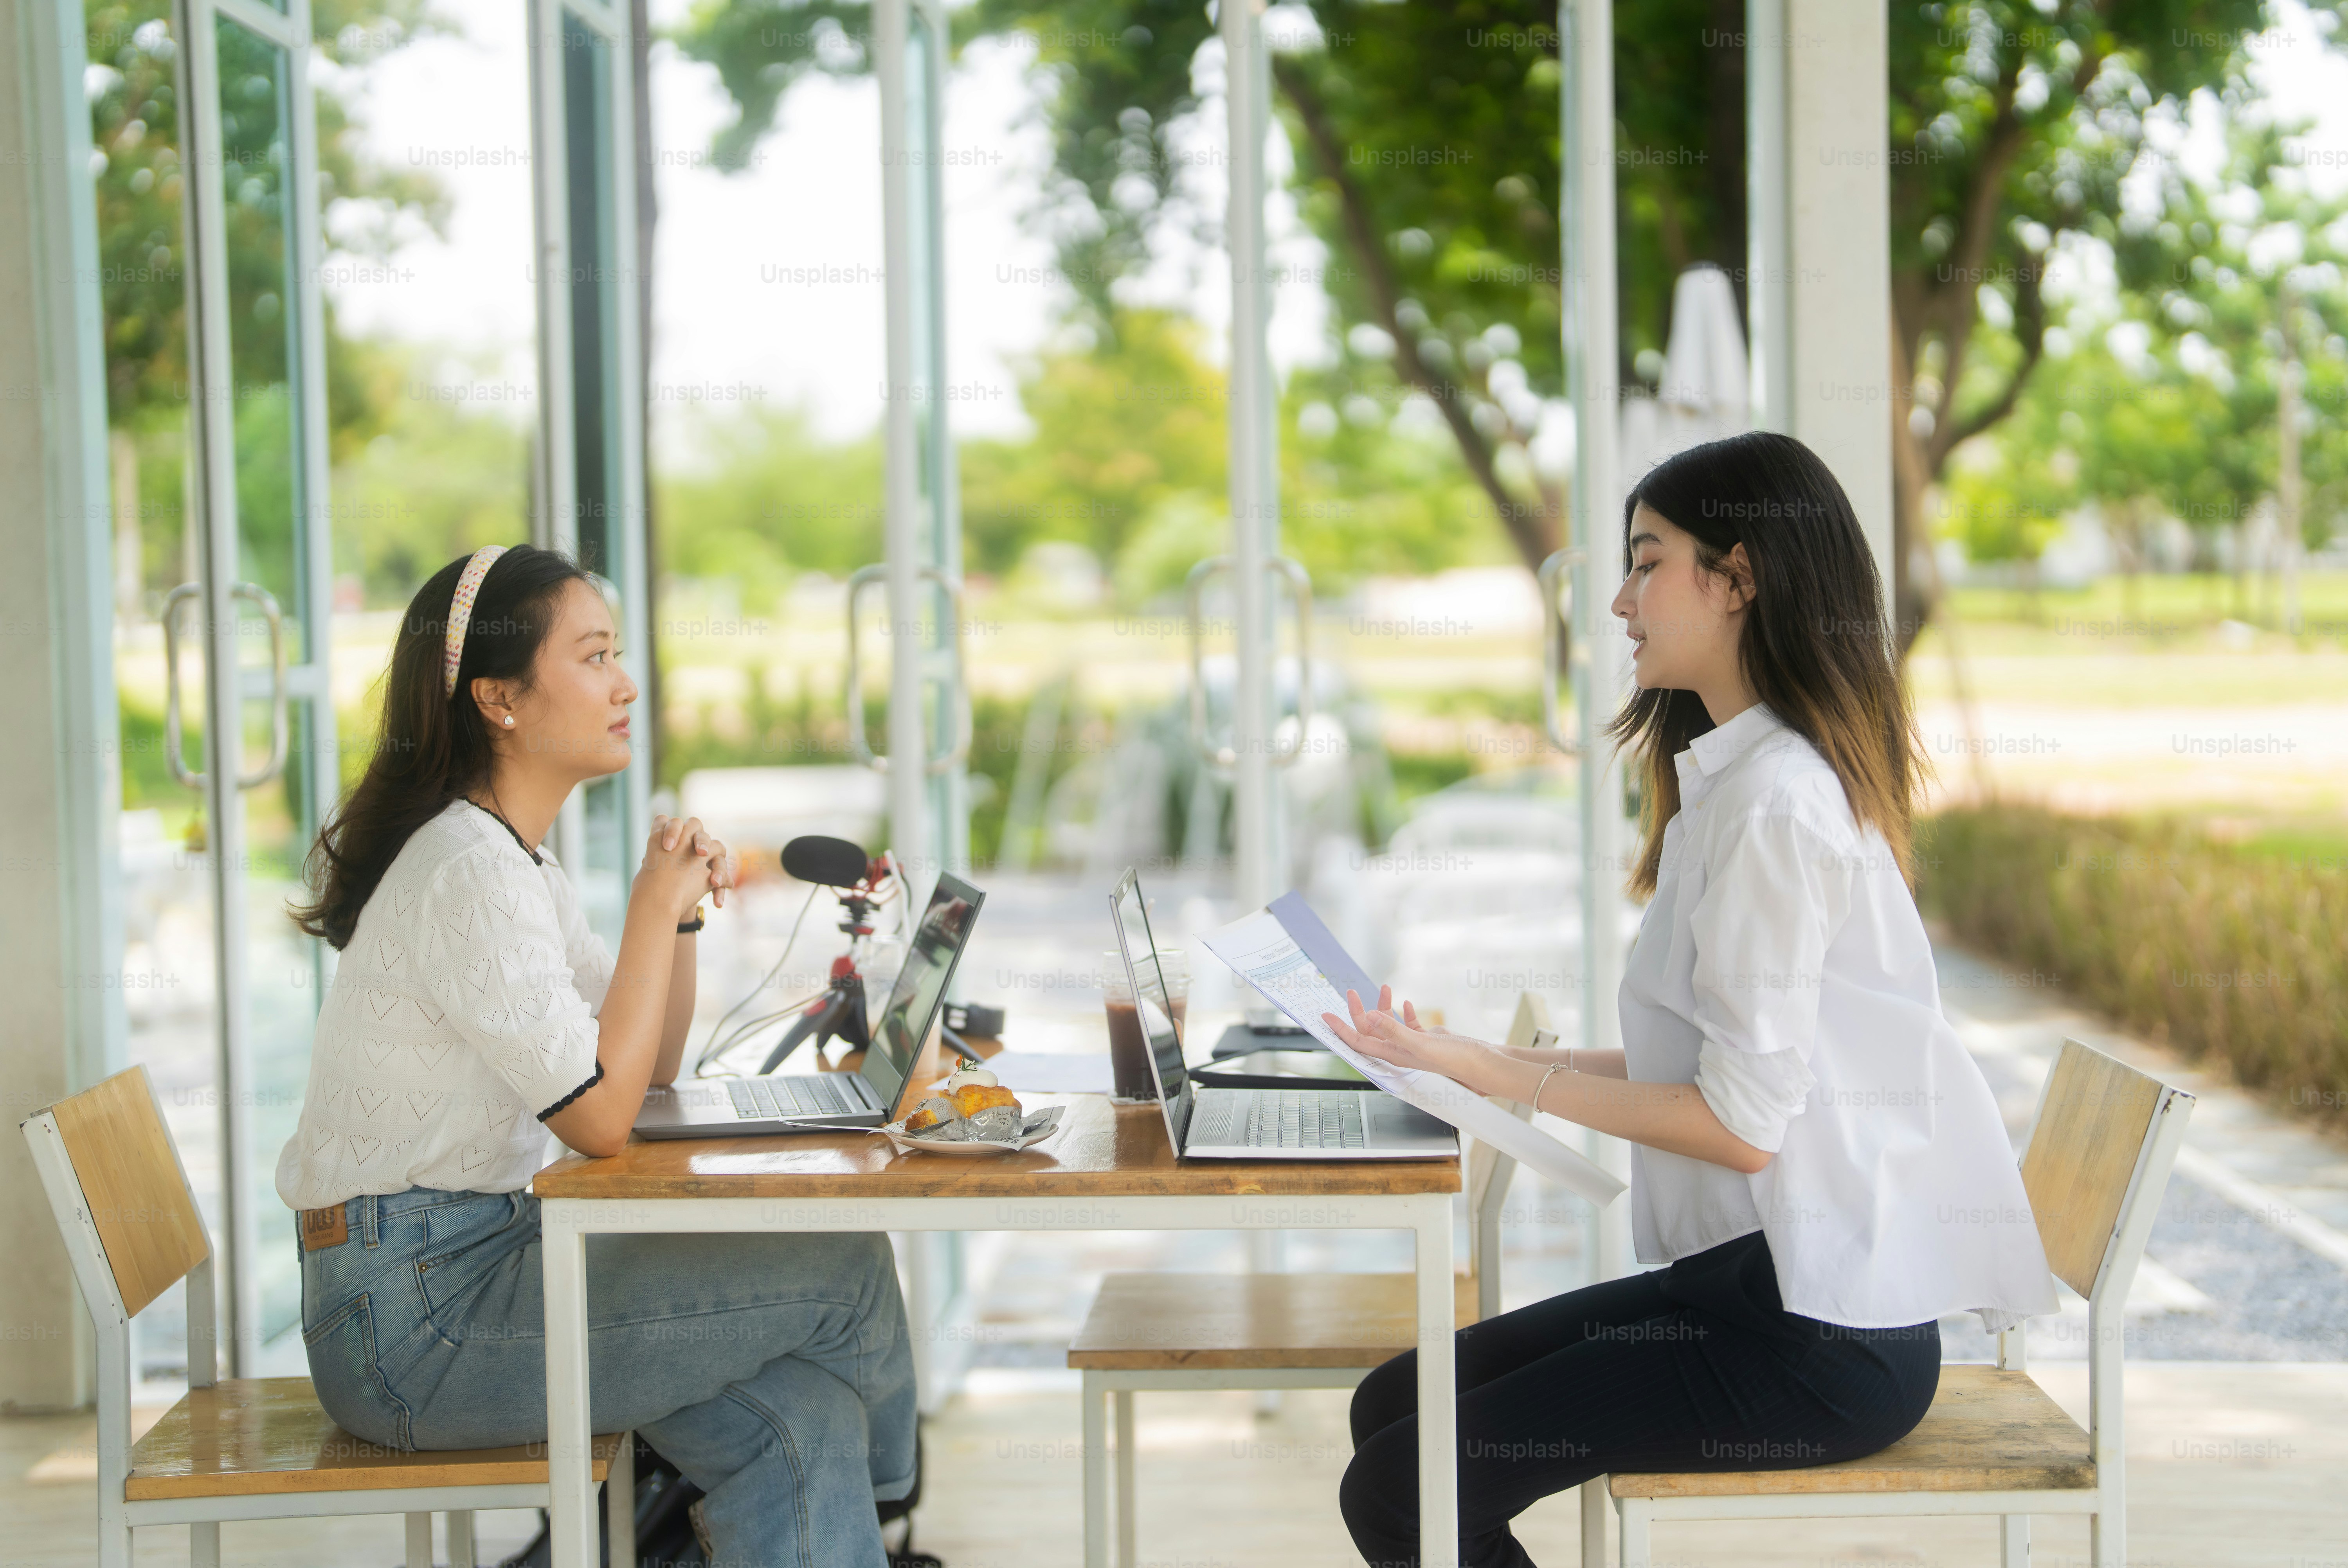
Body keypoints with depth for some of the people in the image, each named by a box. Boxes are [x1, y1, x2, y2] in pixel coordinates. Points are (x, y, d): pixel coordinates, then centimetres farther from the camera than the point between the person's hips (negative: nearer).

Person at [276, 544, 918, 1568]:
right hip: (411, 1319, -9)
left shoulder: (519, 860, 13)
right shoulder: (467, 869, -18)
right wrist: (654, 910, -11)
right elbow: (603, 1118, -21)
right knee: (849, 1273, -7)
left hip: (466, 1270, 9)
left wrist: (679, 912, 3)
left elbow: (649, 1069, 20)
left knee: (797, 1413, -9)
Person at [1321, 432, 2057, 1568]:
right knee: (1393, 1407, 6)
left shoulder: (1777, 804, -17)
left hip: (1819, 1342, -10)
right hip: (1758, 1275, 10)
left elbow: (1742, 1124, -20)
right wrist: (1486, 1059, 11)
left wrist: (1485, 1071, -13)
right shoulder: (1738, 780, 16)